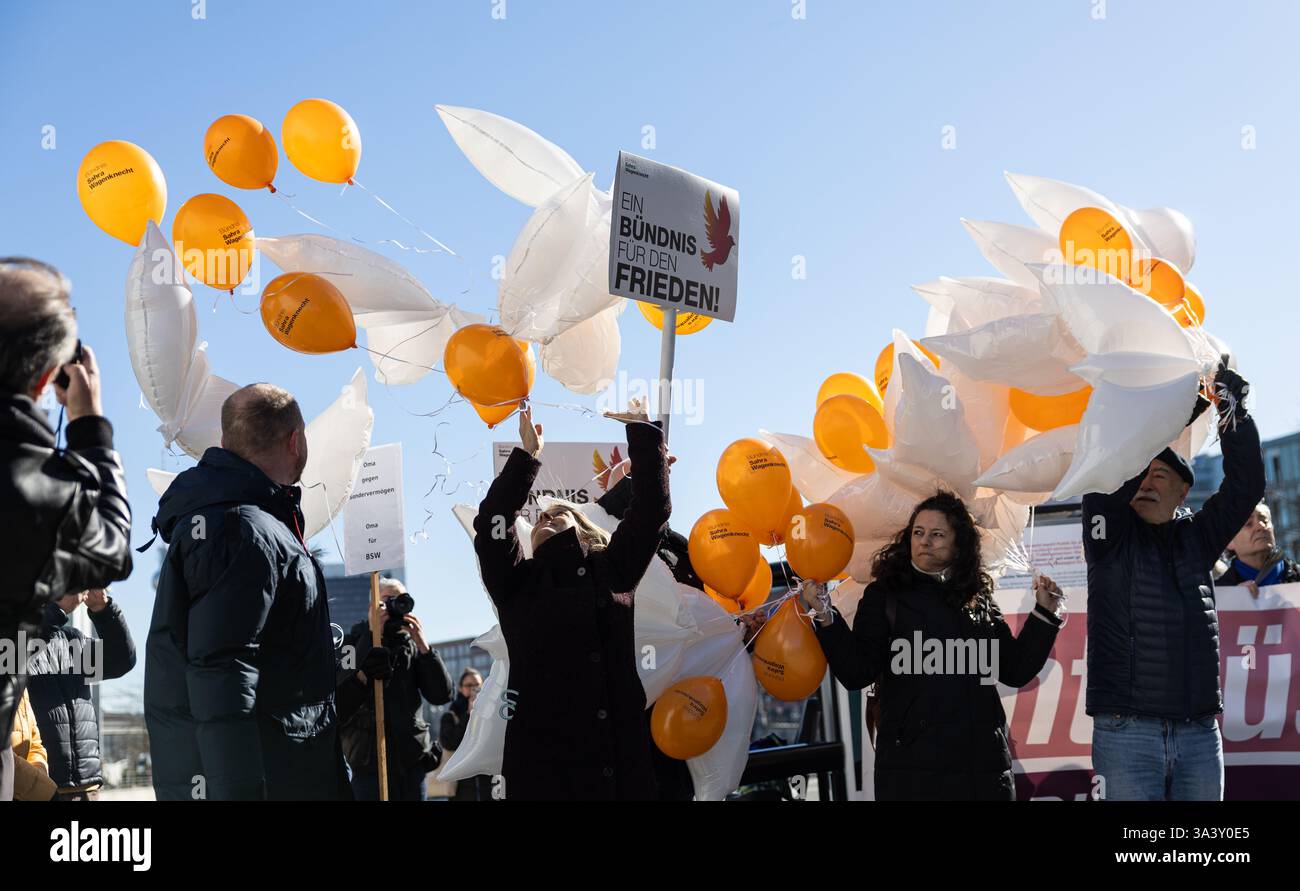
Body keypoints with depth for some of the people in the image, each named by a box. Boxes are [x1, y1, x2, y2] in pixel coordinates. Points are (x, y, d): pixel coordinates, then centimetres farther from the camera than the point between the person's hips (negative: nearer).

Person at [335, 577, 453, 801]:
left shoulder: (412, 647, 13)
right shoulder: (354, 645, 4)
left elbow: (442, 695, 1)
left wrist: (423, 646, -8)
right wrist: (373, 636, -17)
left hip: (413, 760, 3)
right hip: (370, 762, -3)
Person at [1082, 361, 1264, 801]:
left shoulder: (1197, 536, 13)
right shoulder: (1111, 536, 4)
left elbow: (1246, 486, 5)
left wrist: (1234, 410, -3)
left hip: (1199, 732, 3)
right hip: (1125, 730, -3)